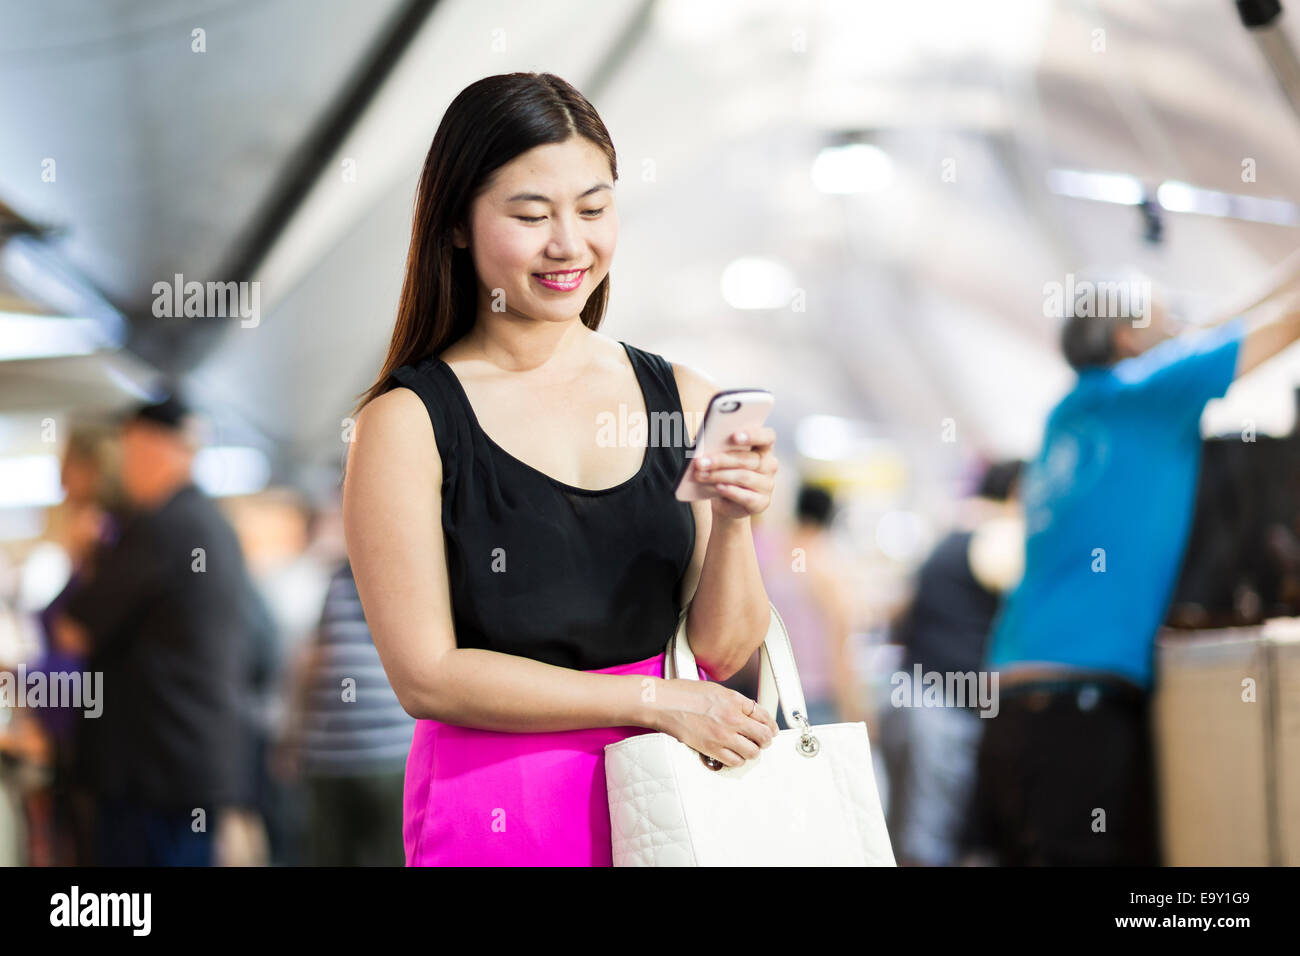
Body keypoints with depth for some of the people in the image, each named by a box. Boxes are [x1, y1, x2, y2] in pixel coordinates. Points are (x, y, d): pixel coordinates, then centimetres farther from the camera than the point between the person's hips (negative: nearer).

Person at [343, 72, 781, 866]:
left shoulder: (680, 398, 2)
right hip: (499, 818, -3)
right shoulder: (408, 422, -9)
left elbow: (724, 652, 2)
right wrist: (649, 698, -11)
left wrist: (732, 524, -15)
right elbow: (427, 675, -12)